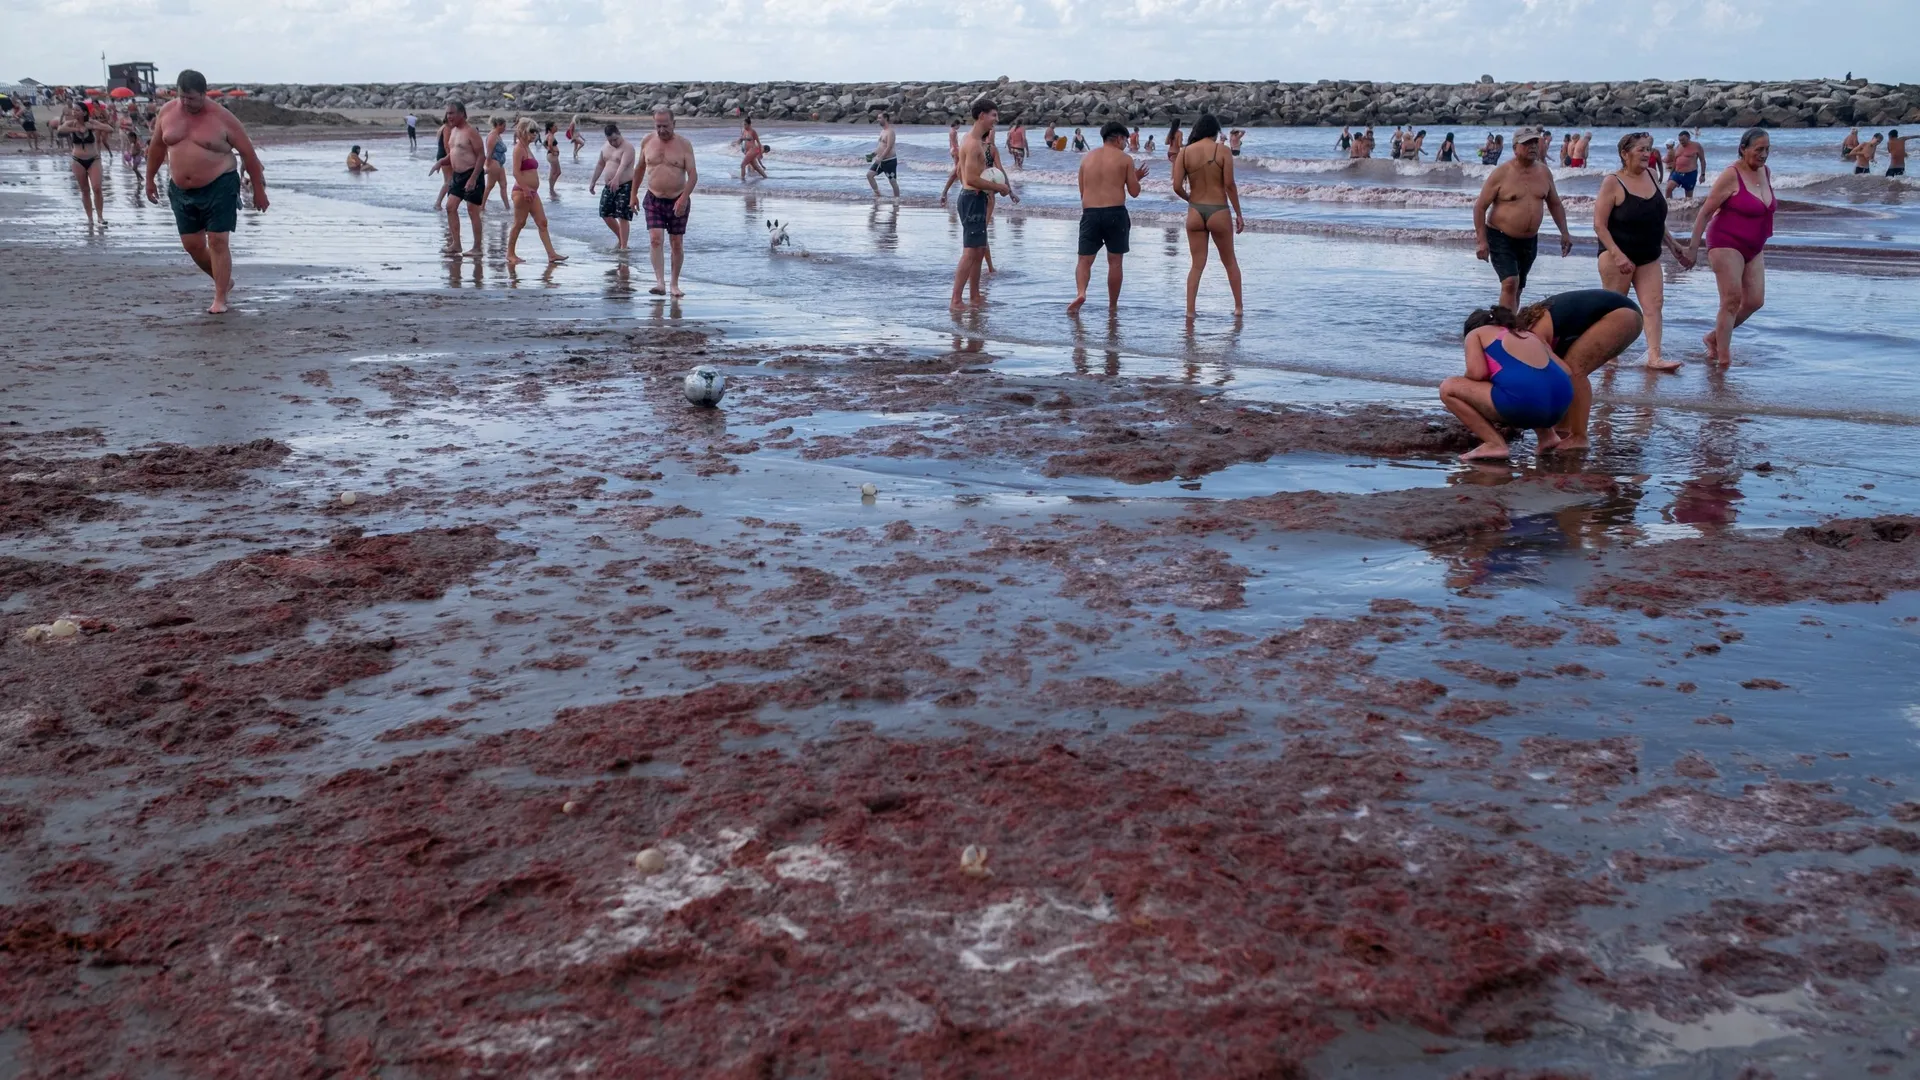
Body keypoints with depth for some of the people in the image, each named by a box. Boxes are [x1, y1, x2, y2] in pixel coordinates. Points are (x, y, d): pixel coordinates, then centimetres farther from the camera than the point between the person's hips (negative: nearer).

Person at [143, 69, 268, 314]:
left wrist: (258, 189, -3)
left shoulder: (222, 118, -11)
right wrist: (150, 179, 21)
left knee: (217, 242, -8)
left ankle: (220, 299, -2)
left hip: (219, 187, -5)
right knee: (192, 244, 7)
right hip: (181, 191, 5)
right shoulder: (167, 112, 2)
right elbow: (157, 147, 16)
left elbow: (248, 152, -5)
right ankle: (224, 280, 30)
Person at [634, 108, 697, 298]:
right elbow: (639, 169, 15)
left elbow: (693, 174, -12)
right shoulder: (647, 142, 2)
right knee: (656, 240, -15)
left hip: (677, 201, -1)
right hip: (653, 200, 1)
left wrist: (684, 198, -25)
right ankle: (660, 283, -22)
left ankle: (674, 284, 19)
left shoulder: (684, 144, -7)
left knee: (677, 244, 5)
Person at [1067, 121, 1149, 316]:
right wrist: (1136, 178, 24)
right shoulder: (1125, 159, 3)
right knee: (1114, 261, 8)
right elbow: (1134, 192, 5)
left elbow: (1082, 192, 15)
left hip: (1090, 213, 2)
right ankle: (1112, 305, 14)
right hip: (1115, 213, -2)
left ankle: (1080, 292, -23)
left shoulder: (1087, 158, 13)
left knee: (1085, 260, 4)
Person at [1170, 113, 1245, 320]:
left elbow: (1177, 186, -6)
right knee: (1229, 261, 16)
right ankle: (1238, 306, 22)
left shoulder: (1185, 153, -1)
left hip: (1195, 212, 2)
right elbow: (1230, 185, -10)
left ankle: (1190, 310, 1)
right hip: (1219, 211, -2)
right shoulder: (1222, 152, -7)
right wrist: (1238, 214, -3)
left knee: (1197, 264, 10)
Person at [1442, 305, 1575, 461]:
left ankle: (1495, 443, -1)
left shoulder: (1475, 333, 20)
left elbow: (1477, 372, 1)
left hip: (1523, 401, -7)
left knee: (1448, 388, 8)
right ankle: (1546, 434, 20)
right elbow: (1567, 371, 25)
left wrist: (1466, 382, 23)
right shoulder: (1531, 335, 35)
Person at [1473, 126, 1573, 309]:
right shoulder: (1501, 173, -11)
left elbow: (1555, 205, 17)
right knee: (1510, 283, -21)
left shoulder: (1544, 173, 6)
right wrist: (1482, 241, -15)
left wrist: (1564, 233, 8)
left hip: (1529, 240, 6)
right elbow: (1480, 207, -10)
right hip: (1501, 238, -6)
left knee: (1518, 288, 12)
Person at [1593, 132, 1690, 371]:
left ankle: (1654, 357, -11)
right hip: (1617, 255, -6)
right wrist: (1617, 255, -23)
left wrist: (1673, 246, 16)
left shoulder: (1651, 175, 8)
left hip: (1649, 257, 6)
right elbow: (1599, 225, -15)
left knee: (1653, 304, -6)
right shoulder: (1612, 182, -11)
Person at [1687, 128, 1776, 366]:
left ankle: (1714, 338, 20)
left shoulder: (1766, 172, 8)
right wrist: (1694, 246, -15)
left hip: (1753, 248, 8)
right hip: (1727, 244, -8)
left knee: (1755, 301, 3)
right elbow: (1706, 211, -13)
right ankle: (1724, 358, -6)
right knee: (1732, 300, -11)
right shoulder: (1732, 176, -14)